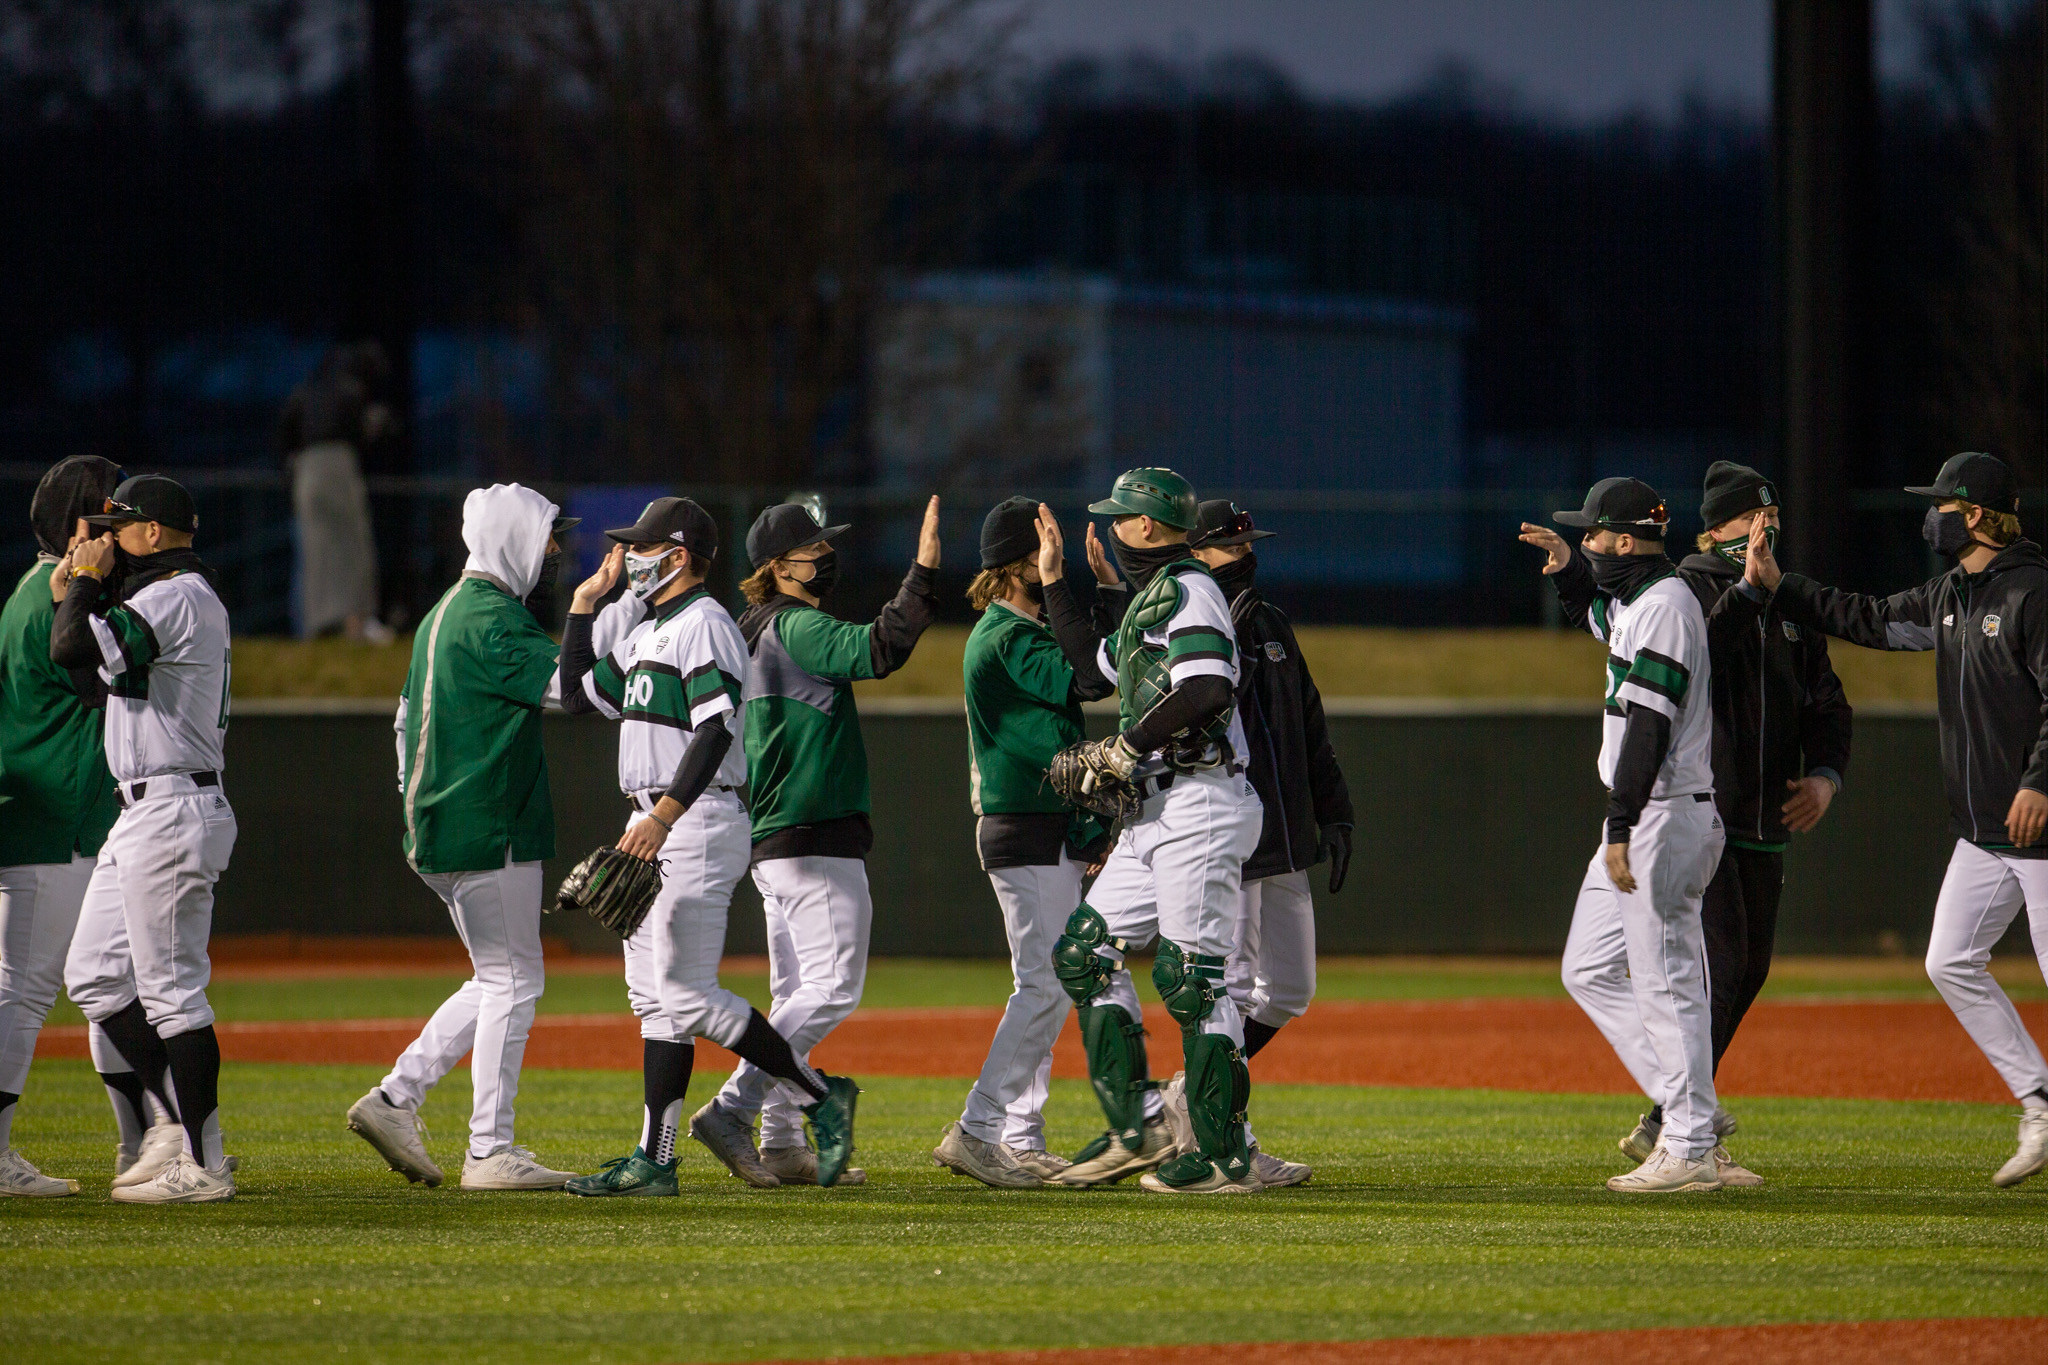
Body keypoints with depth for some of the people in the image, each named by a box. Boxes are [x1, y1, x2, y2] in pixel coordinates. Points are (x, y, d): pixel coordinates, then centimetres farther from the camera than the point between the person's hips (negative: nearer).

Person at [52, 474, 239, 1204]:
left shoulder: (177, 597, -14)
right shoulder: (172, 596, 18)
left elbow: (74, 650, -23)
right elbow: (92, 657, 20)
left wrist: (86, 583, -7)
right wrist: (71, 591, 10)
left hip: (174, 813, -11)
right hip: (143, 814, 11)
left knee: (170, 987, -8)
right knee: (94, 975, 12)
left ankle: (203, 1165, -6)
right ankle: (181, 1126, 14)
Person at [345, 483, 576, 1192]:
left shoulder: (444, 614, 18)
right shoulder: (493, 618, -14)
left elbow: (406, 718, 22)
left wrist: (419, 806, 24)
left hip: (438, 833, 10)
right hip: (490, 832, -10)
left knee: (500, 980, 16)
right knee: (512, 980, -4)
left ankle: (397, 1096, 10)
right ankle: (490, 1153, -3)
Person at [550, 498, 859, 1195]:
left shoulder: (704, 625, -12)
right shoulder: (645, 631, 19)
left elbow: (716, 731, -22)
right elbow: (579, 695, 26)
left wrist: (665, 813, -32)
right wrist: (584, 604, 20)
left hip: (698, 820, -10)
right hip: (653, 827, 10)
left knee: (687, 995, -13)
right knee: (653, 994, 7)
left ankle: (822, 1093, -3)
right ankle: (655, 1158, 7)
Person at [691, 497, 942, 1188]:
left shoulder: (755, 633, 17)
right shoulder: (796, 627, -12)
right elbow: (879, 650, -27)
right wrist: (924, 571, -26)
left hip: (774, 841, 10)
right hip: (817, 839, -10)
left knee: (797, 995, 11)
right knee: (832, 987, -12)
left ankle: (783, 1144, 8)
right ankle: (733, 1110, -18)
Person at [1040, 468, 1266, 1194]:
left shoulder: (1187, 590, -9)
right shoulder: (1150, 599, 22)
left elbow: (1207, 689, -24)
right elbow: (1093, 660, 37)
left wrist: (1124, 748, -17)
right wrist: (1054, 583, 34)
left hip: (1199, 803, -11)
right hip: (1152, 813, 11)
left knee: (1193, 975, -11)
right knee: (1084, 953, 10)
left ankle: (1224, 1156, -9)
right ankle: (1138, 1128, 11)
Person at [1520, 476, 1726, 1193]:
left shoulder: (1665, 607, -16)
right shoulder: (1634, 603, 15)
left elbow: (1649, 728, -23)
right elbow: (1596, 615, 41)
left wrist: (1622, 829, -28)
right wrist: (1566, 567, 20)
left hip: (1664, 817, -11)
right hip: (1639, 821, 11)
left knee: (1668, 981, -8)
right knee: (1590, 971, 13)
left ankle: (1691, 1151, -6)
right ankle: (1689, 1111, 13)